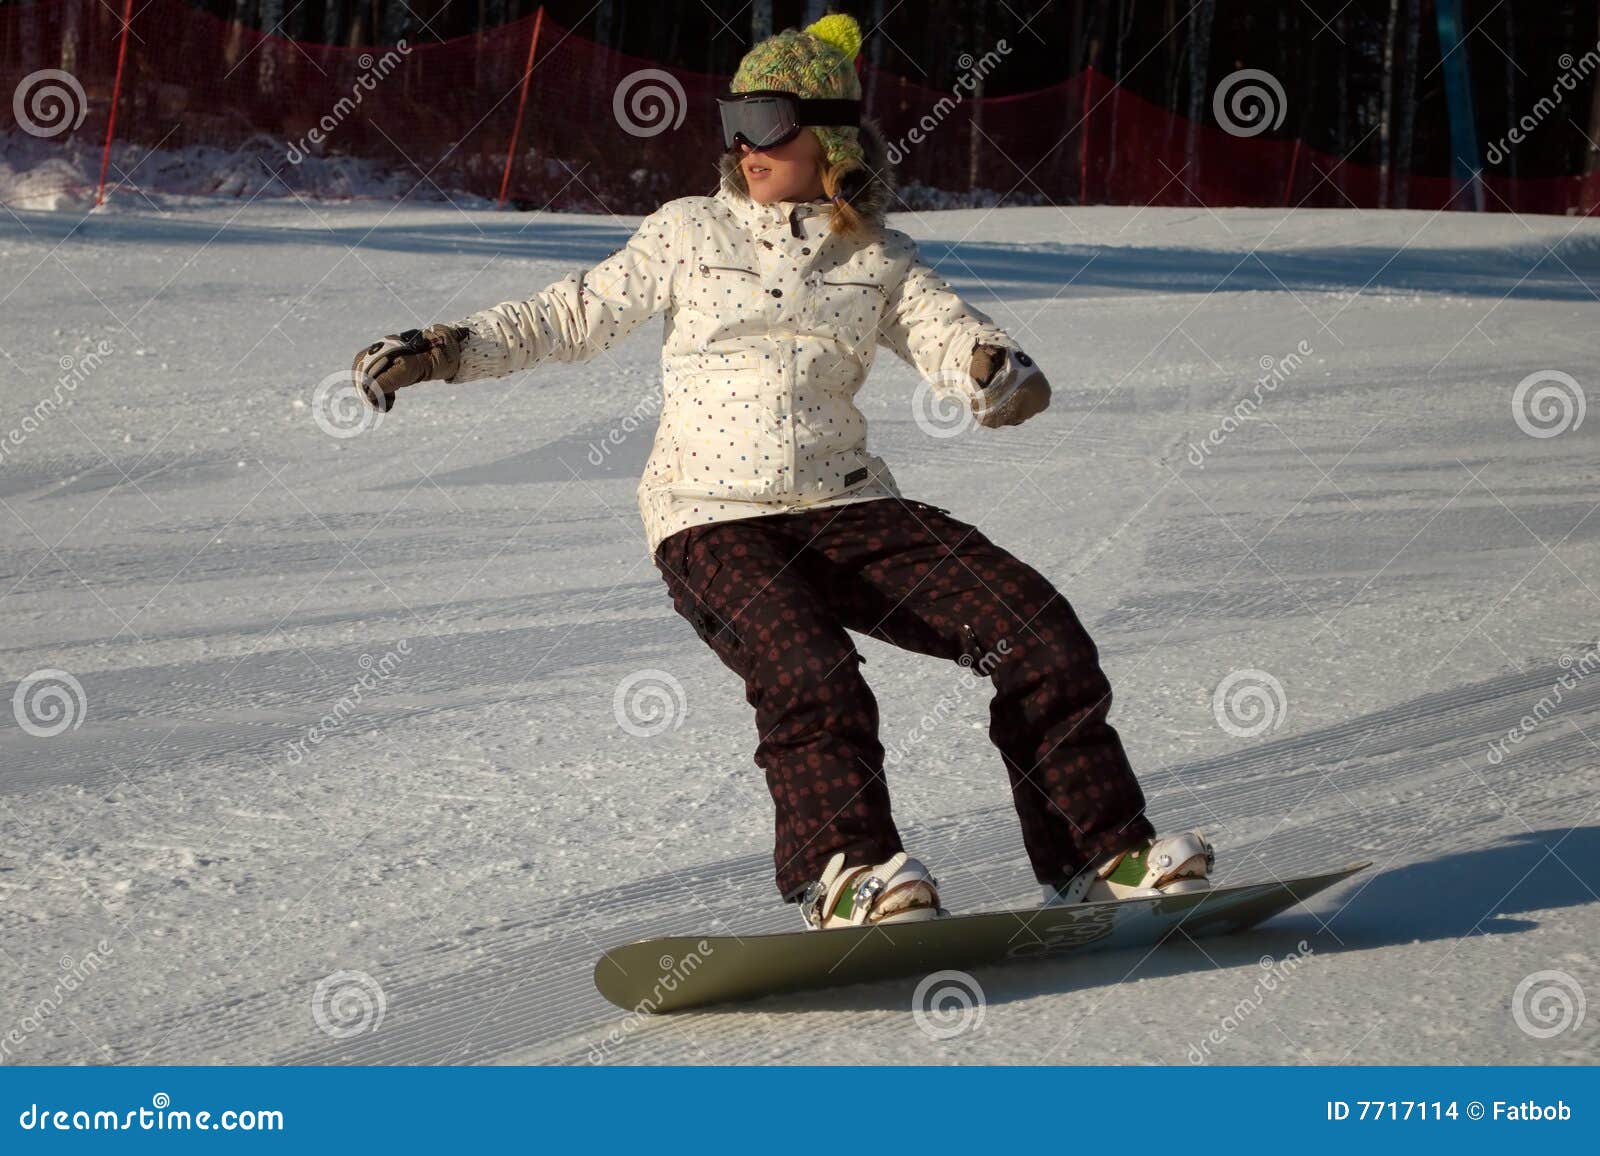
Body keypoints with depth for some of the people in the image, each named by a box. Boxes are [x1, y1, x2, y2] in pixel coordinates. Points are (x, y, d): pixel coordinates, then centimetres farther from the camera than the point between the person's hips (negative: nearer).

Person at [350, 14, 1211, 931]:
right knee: (808, 673, -33)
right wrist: (447, 352, 7)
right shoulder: (691, 235, 11)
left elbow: (955, 339, -1)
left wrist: (998, 370, -26)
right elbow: (575, 315, 16)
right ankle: (846, 874, -30)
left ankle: (1102, 854, -6)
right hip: (714, 520, -2)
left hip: (848, 507, 2)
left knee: (1042, 633, -13)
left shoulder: (881, 261, 12)